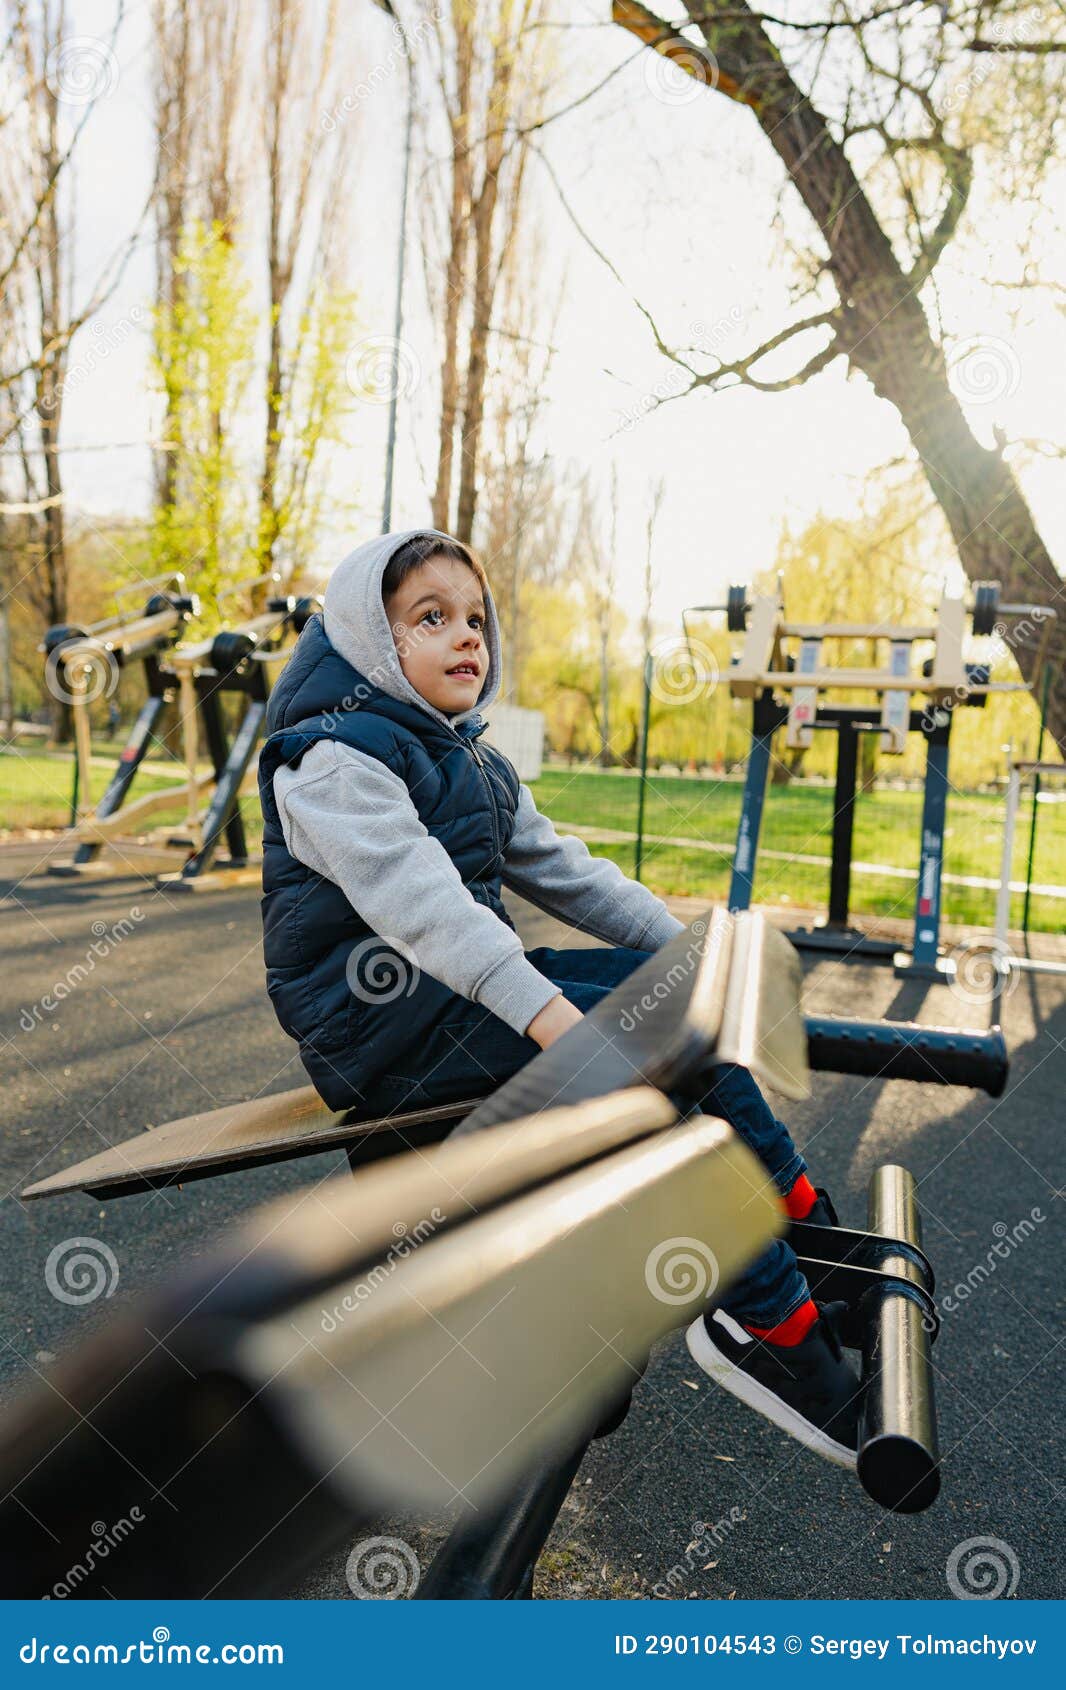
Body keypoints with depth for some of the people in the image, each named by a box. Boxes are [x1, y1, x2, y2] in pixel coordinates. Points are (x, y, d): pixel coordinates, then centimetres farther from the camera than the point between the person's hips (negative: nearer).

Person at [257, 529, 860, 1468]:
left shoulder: (476, 767, 16)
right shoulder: (335, 758, -14)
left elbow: (563, 869, 16)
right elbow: (415, 899, -29)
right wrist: (549, 1014, -40)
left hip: (466, 988, 9)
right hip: (379, 1018, -9)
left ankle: (811, 1236, 4)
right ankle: (773, 1322, -12)